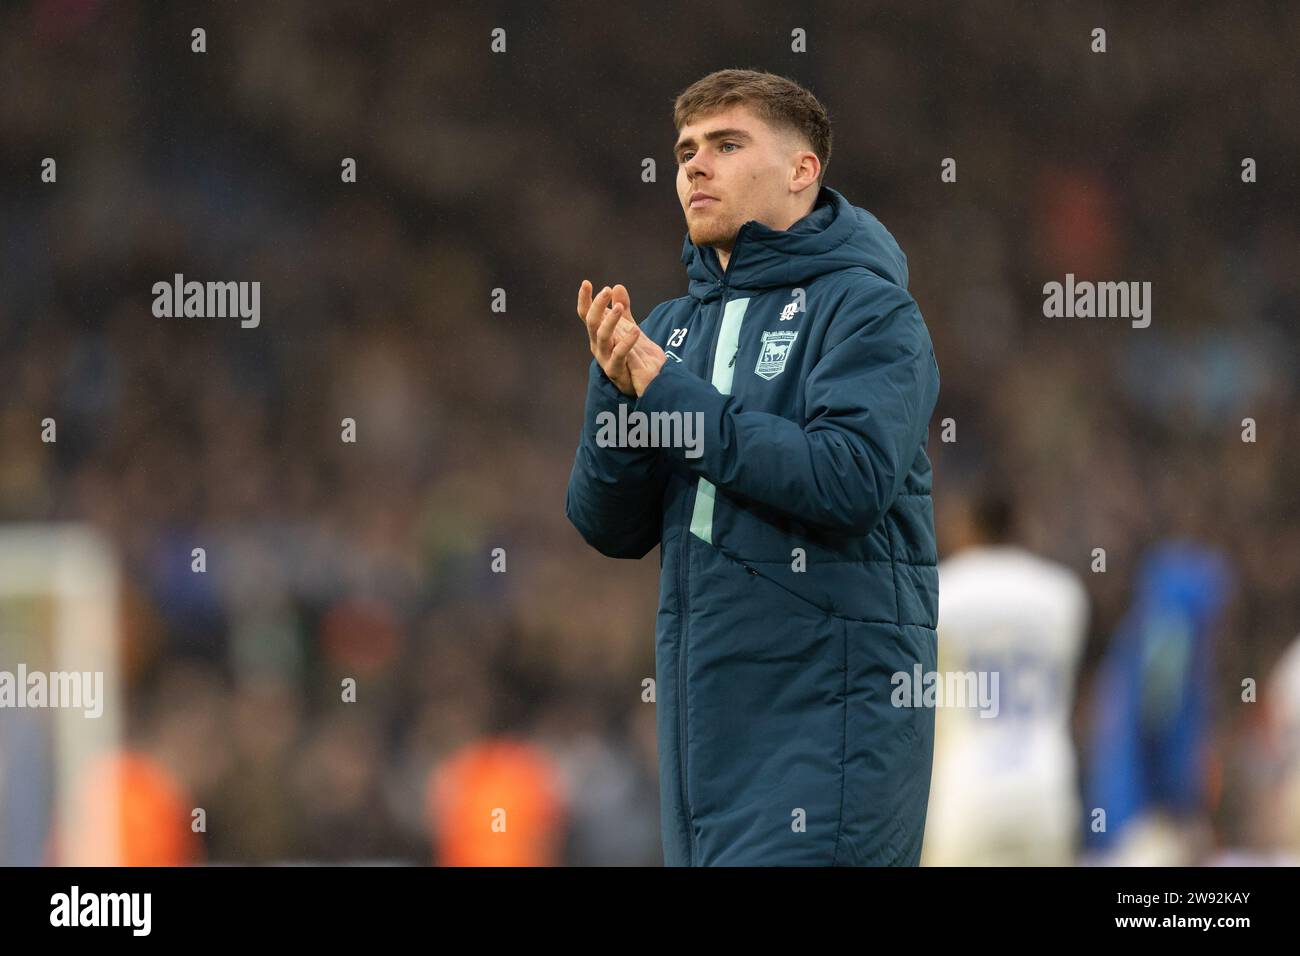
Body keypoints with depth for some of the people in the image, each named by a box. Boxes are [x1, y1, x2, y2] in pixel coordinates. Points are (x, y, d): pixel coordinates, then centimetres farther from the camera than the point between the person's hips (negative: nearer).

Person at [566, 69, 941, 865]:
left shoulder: (863, 307, -3)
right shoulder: (676, 326, 16)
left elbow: (852, 478, -19)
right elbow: (611, 529, 12)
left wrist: (668, 392, -15)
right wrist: (617, 392, -6)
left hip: (825, 711, -7)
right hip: (706, 708, 7)